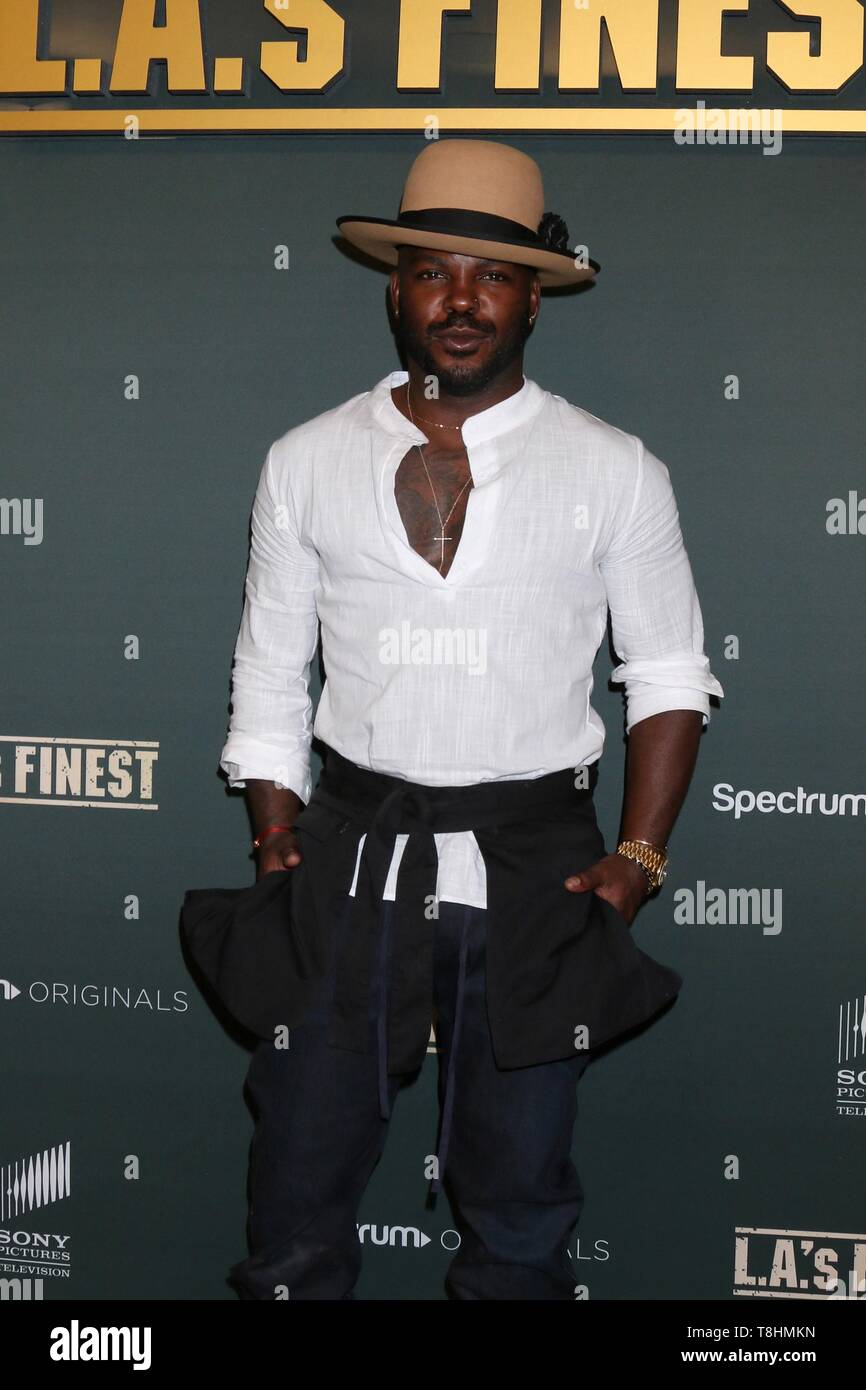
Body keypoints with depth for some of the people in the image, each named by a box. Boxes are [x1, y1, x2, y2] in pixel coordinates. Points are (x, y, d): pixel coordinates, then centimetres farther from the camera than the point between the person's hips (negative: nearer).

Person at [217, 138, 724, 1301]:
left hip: (538, 870, 0)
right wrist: (275, 846, 2)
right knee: (297, 1207, 6)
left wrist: (640, 856, -5)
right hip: (352, 860, 1)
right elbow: (269, 679, 9)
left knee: (520, 1214, 11)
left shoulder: (615, 473, 2)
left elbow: (670, 676, 4)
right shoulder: (305, 465, 5)